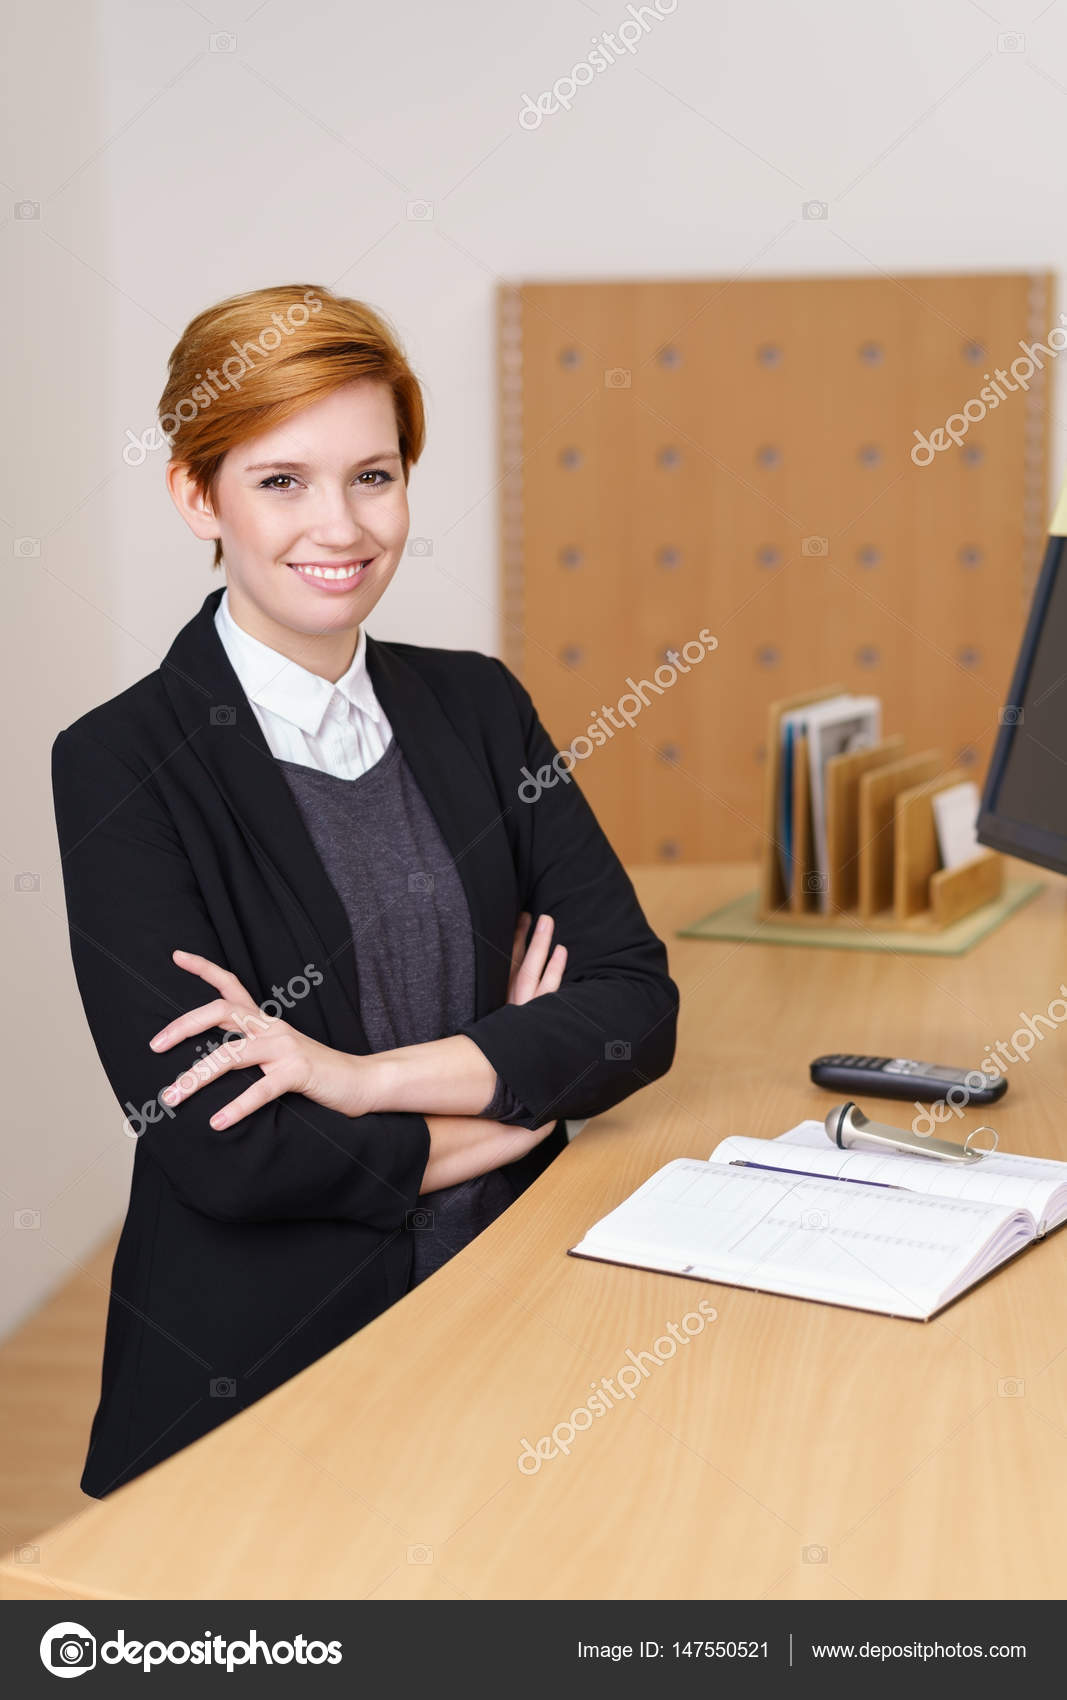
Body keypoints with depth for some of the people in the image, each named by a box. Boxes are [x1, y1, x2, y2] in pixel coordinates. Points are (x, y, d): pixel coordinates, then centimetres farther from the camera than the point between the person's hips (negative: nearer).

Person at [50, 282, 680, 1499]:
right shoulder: (122, 767, -7)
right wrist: (512, 1091, -4)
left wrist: (366, 1077, -14)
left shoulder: (480, 709, 8)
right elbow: (219, 1150, -14)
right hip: (262, 1387, -4)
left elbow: (638, 1004, 0)